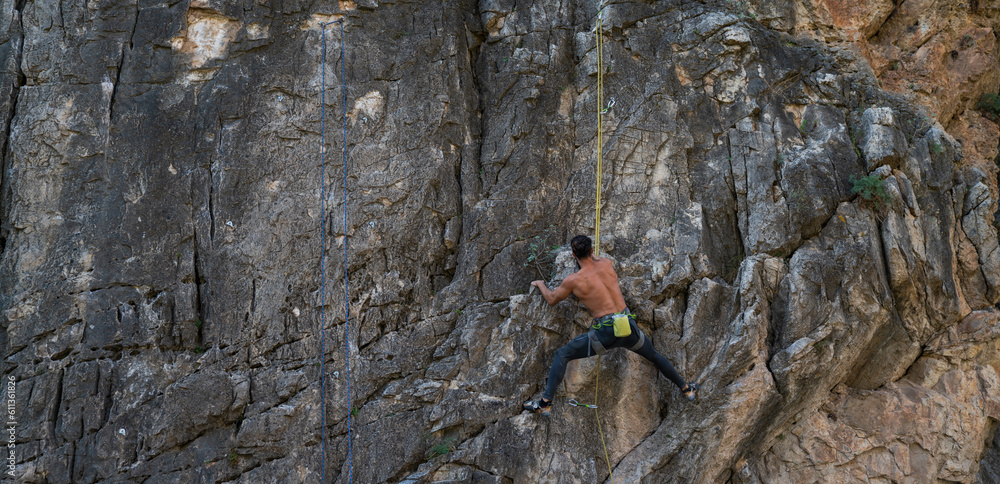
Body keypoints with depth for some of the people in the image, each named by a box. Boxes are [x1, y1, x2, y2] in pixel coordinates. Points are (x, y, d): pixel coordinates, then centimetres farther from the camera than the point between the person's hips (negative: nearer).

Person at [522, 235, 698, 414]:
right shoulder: (607, 264, 5)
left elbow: (551, 300, 11)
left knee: (561, 355, 9)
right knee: (655, 356, 31)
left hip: (605, 332, -4)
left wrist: (540, 284, 30)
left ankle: (544, 403, 0)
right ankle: (686, 389, 46)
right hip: (629, 326, 4)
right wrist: (590, 254, 50)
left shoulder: (573, 280, -5)